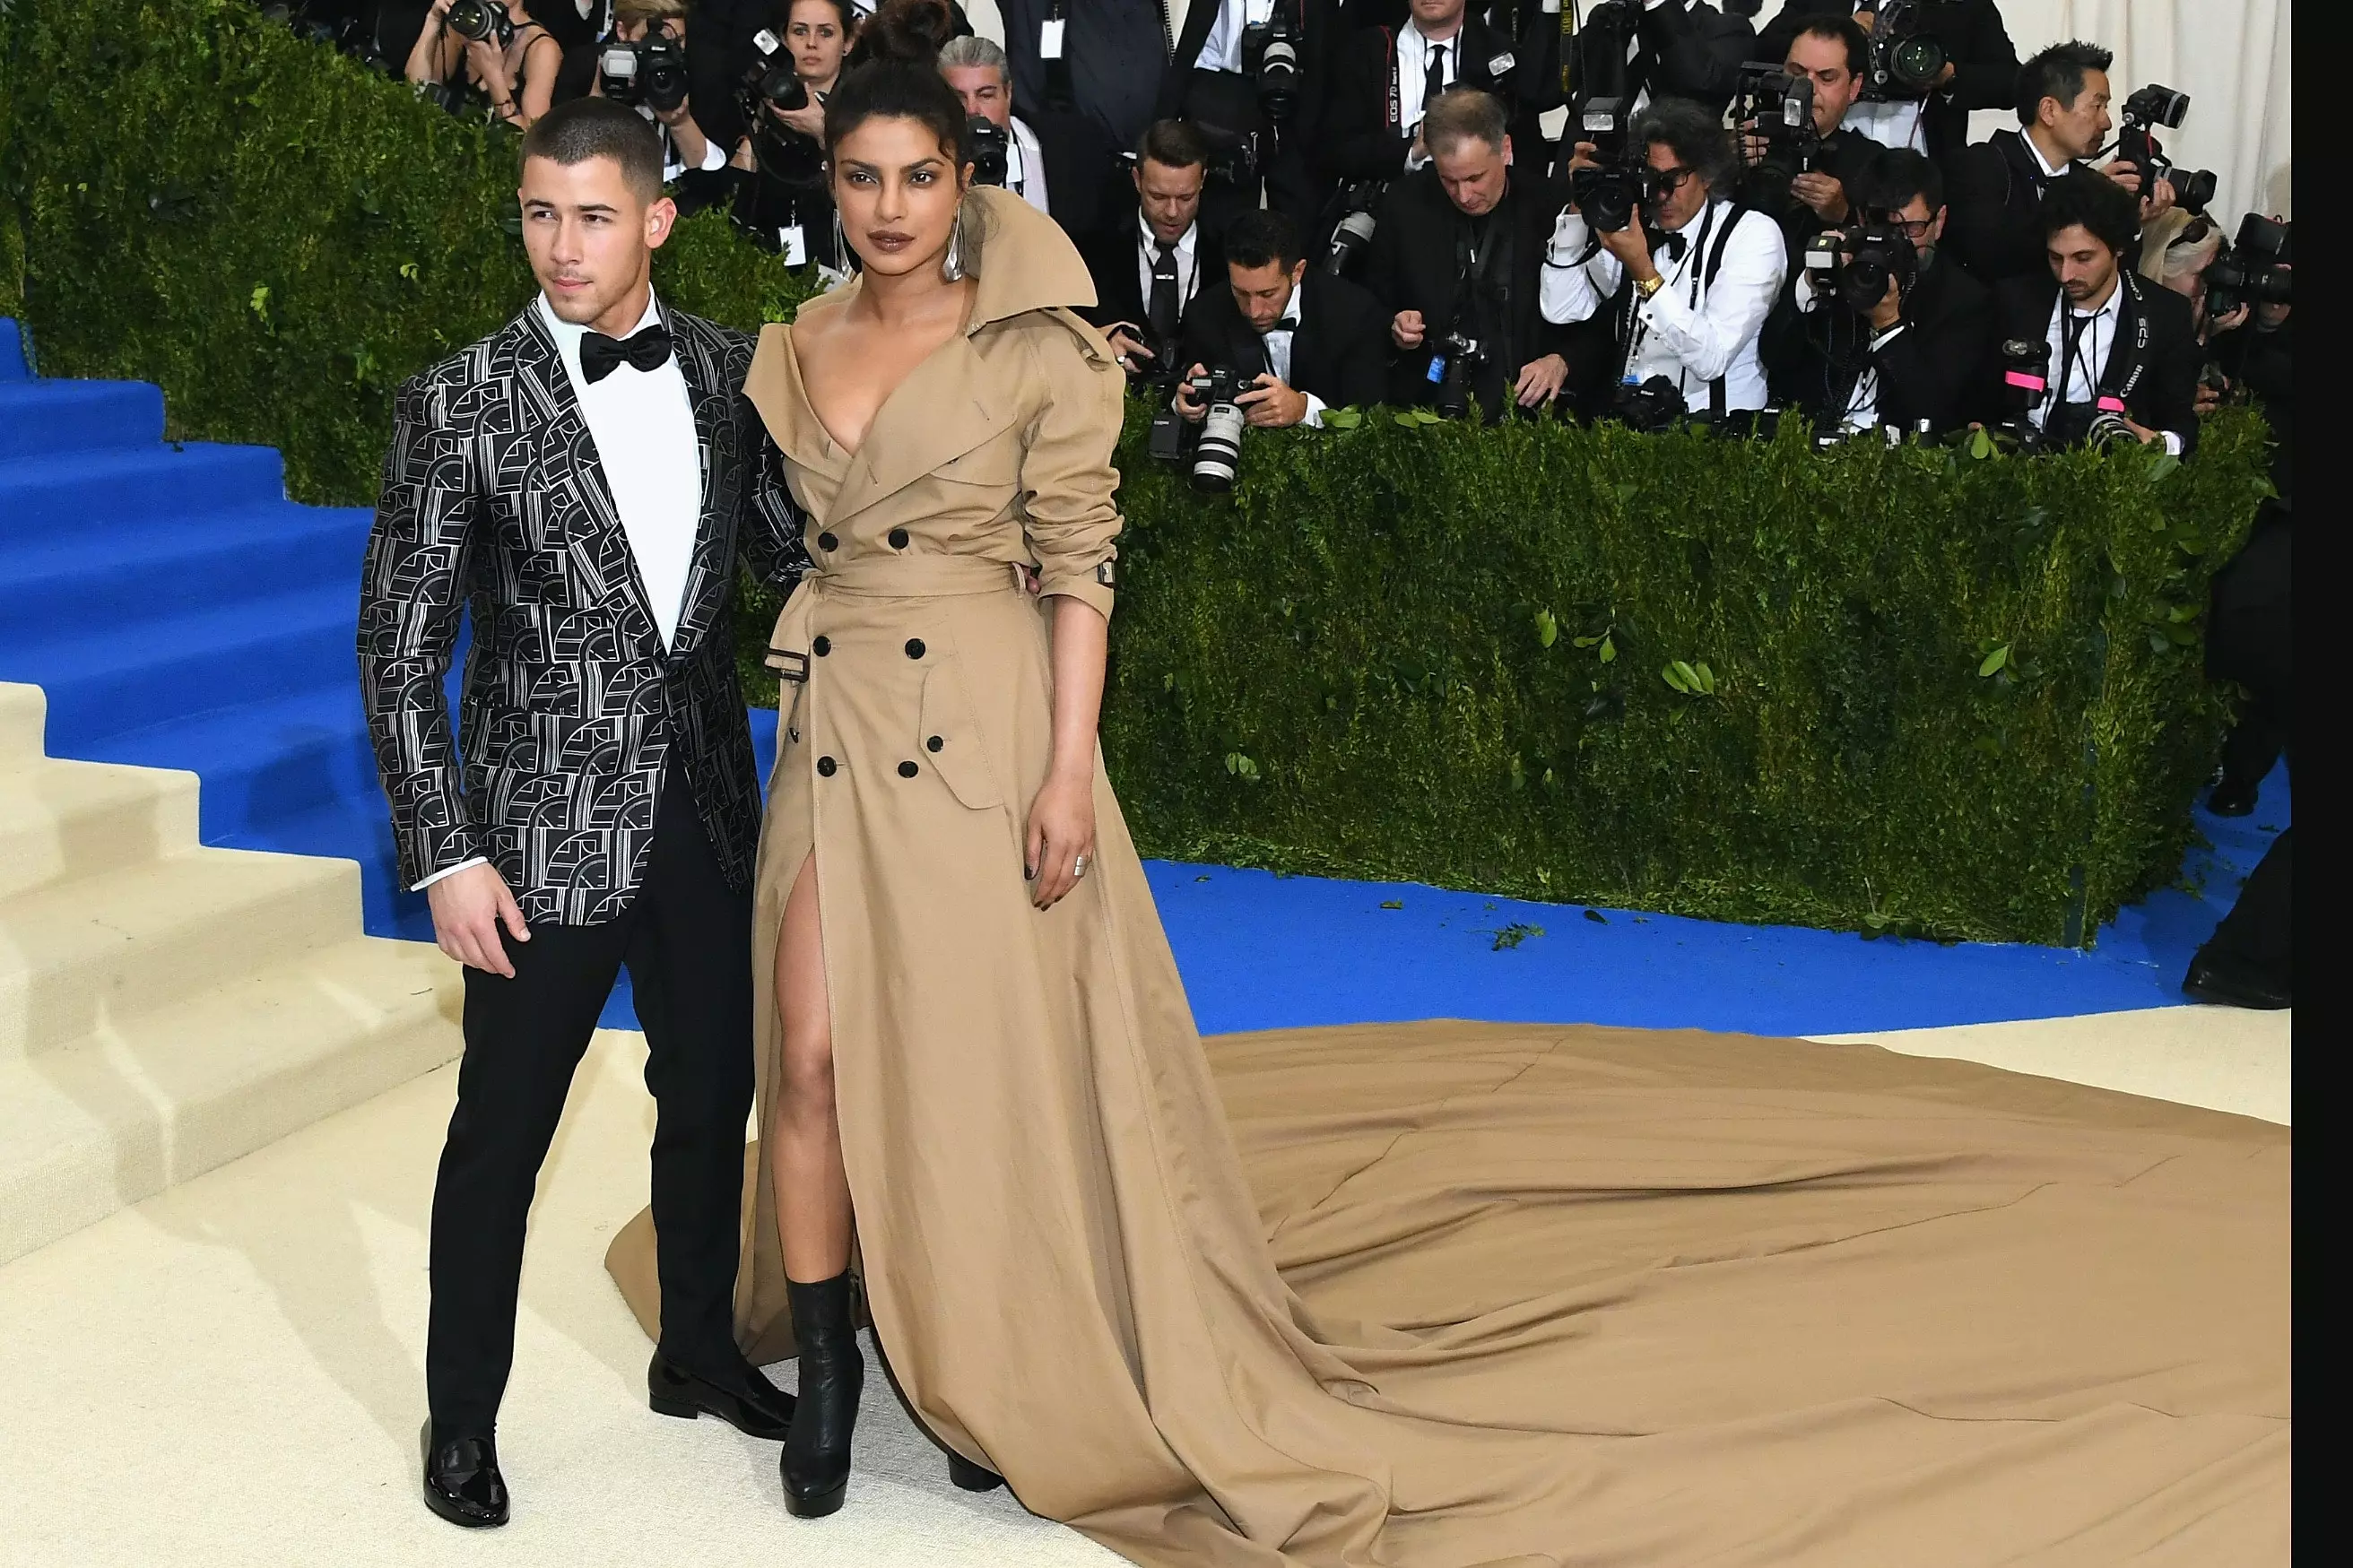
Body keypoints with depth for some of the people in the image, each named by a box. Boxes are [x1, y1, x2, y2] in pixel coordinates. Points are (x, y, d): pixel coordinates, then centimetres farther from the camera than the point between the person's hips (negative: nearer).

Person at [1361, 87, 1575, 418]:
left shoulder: (1552, 207, 0)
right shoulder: (1405, 203, 6)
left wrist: (1561, 361, -10)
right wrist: (1394, 328, -5)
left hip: (1526, 409, 2)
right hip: (1425, 402, -2)